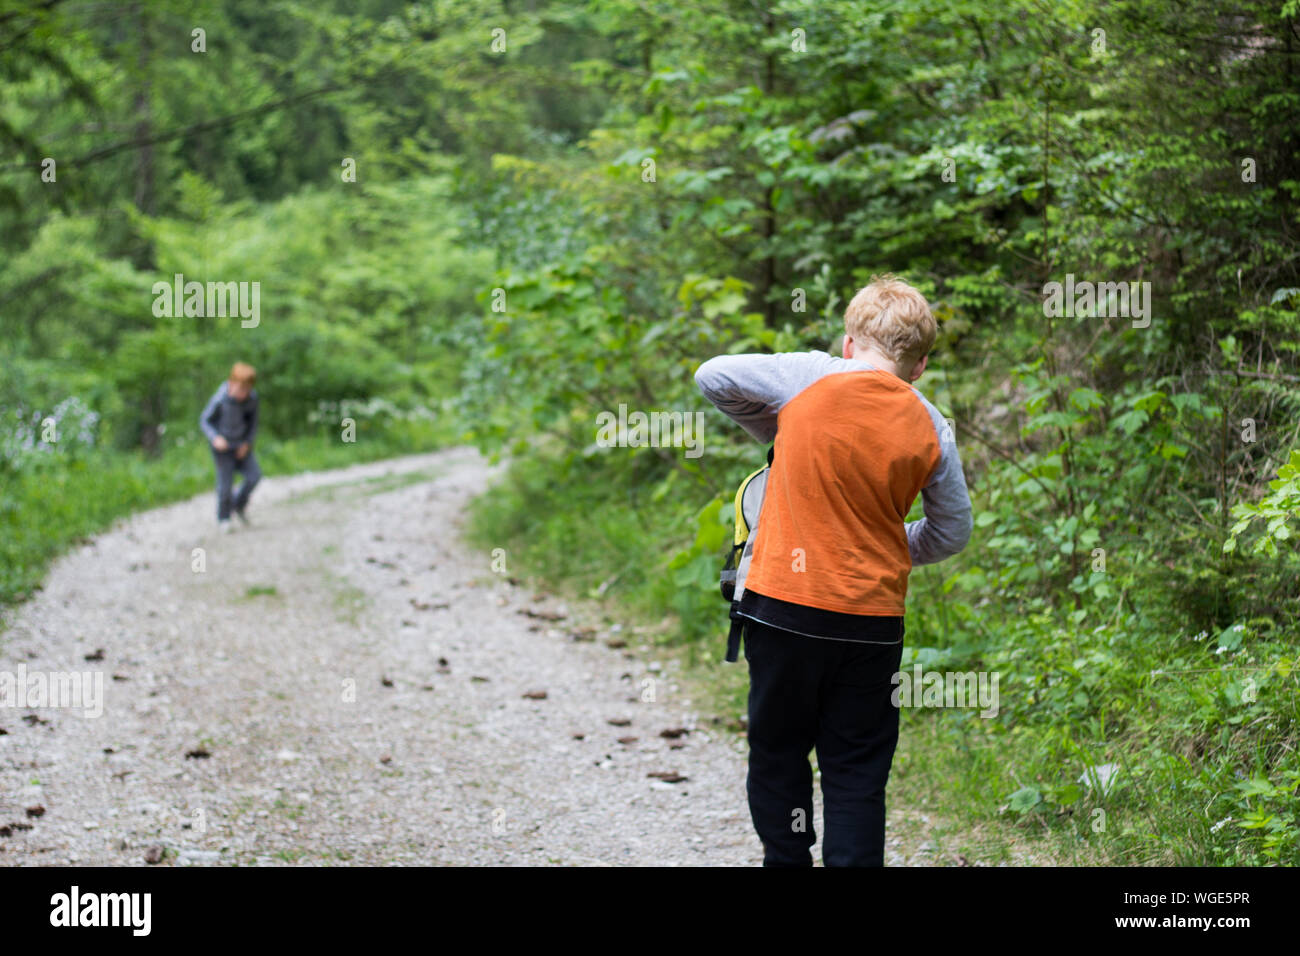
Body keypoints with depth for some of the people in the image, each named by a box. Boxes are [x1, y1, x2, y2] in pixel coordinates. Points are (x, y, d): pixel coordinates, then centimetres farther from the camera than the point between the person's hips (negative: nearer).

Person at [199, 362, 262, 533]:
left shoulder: (252, 397, -12)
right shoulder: (220, 400, -24)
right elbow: (204, 420, -12)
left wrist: (248, 442, -3)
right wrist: (215, 438, -28)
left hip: (241, 445, 4)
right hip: (223, 445, -4)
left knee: (254, 475, -7)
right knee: (225, 483, -3)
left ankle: (239, 505, 20)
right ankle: (223, 519, 20)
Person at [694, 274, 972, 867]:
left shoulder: (811, 377, -6)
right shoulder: (930, 429, -1)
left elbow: (711, 377, 2)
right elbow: (952, 532, 8)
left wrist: (776, 433, 13)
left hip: (783, 604, -1)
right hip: (873, 619, 1)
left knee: (778, 753, 16)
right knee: (857, 775, 8)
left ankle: (786, 858, 20)